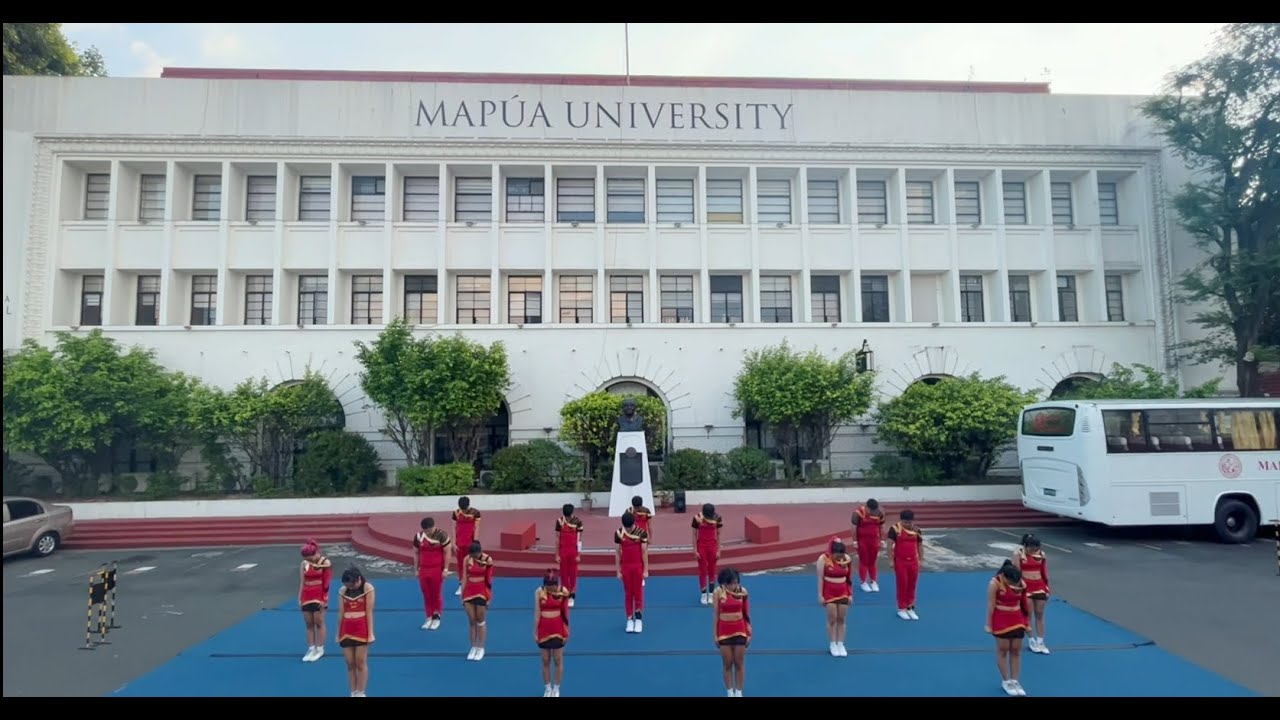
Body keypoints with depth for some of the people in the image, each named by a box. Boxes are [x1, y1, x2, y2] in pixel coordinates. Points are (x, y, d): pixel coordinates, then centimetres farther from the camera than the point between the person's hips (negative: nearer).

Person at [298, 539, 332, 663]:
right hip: (307, 596, 5)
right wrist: (299, 598, 3)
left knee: (319, 622, 2)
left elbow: (327, 582, -11)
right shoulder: (304, 564, 2)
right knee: (308, 623, 7)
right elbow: (302, 582, 6)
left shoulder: (325, 562, -11)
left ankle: (320, 649, 11)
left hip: (319, 596, -4)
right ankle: (311, 649, 15)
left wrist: (325, 599, -13)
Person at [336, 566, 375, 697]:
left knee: (361, 662, -1)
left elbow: (369, 612, -8)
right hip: (346, 629, 4)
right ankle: (353, 693, 16)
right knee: (350, 664, 6)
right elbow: (341, 613, 9)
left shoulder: (367, 588, -7)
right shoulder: (342, 591, 4)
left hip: (361, 627, -4)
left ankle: (360, 693, 8)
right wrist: (338, 633, 10)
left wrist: (370, 633, -10)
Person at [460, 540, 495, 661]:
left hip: (482, 592, -3)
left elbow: (489, 579, -9)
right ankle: (473, 647, 21)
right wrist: (462, 595, 1)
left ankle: (480, 648, 18)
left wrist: (489, 597, -7)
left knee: (480, 621, 6)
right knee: (471, 622, 9)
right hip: (469, 592, 3)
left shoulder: (487, 560, -14)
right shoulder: (467, 559, -6)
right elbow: (464, 578, 0)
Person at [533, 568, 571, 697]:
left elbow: (565, 613, -6)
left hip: (558, 629, -1)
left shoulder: (563, 591, -14)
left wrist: (566, 631, -2)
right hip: (544, 629, 1)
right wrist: (535, 632, -3)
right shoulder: (539, 592, -13)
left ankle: (556, 689, 24)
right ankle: (548, 688, 27)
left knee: (558, 660, 8)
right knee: (545, 660, 11)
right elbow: (537, 613, -7)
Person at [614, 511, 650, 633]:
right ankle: (630, 619, 18)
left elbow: (644, 552, -6)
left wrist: (646, 570, -6)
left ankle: (639, 618, 18)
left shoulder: (641, 533, -10)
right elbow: (618, 553, -1)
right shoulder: (619, 533, -6)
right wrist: (618, 571, 0)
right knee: (628, 593, 8)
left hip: (639, 566, -1)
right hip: (625, 567, 1)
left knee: (638, 592, 6)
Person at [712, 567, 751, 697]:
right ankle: (730, 693, 22)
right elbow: (715, 615, -5)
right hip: (724, 630, -1)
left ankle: (739, 692, 24)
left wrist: (749, 633, 1)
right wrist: (715, 635, -3)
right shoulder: (718, 592, -12)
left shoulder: (742, 591, -8)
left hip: (740, 630, 1)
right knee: (727, 664, 8)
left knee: (739, 663, 9)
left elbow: (746, 613, -1)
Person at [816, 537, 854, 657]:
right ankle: (833, 644, 15)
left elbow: (849, 578, 3)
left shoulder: (847, 559, -7)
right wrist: (820, 595, -11)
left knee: (841, 619, 7)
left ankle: (840, 644, 18)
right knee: (832, 619, 1)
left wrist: (850, 594, 3)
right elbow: (820, 578, -12)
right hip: (829, 592, -3)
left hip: (843, 592, 3)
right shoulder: (823, 559, -16)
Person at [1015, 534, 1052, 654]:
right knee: (1028, 615, 4)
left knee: (1040, 614, 9)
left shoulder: (1041, 554, 0)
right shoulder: (1018, 553, -11)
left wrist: (1047, 589, 8)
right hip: (1026, 587, -3)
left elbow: (1045, 572, 7)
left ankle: (1040, 641, 17)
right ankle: (1031, 641, 14)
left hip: (1039, 587, 4)